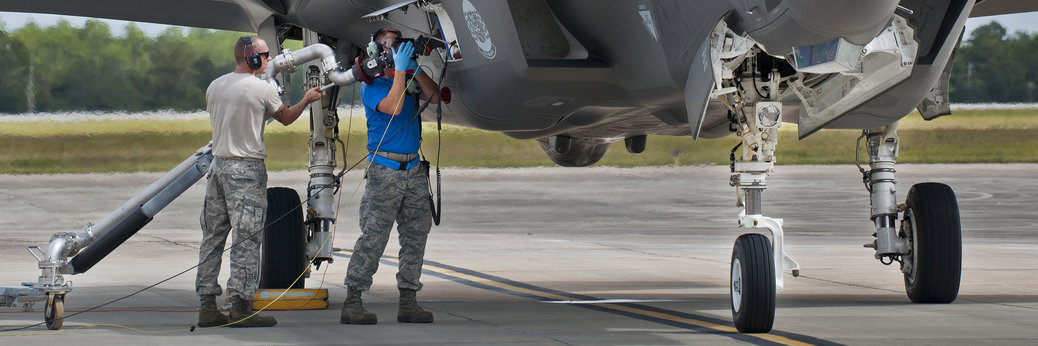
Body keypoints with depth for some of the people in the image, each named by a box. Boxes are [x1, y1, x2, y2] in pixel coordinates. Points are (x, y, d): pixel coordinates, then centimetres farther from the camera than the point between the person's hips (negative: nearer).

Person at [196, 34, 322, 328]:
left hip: (218, 165, 7)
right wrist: (306, 100, 24)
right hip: (247, 170, -7)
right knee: (246, 239, -4)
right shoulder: (262, 89, -10)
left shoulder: (215, 87, 8)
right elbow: (285, 118, 5)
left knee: (212, 237, 9)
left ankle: (207, 306, 10)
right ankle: (241, 308, -6)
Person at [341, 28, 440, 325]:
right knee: (373, 237, -9)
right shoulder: (371, 86, -4)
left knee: (416, 236, 4)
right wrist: (400, 69, -20)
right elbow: (393, 107, -20)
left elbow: (434, 97, 3)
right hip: (385, 170, -6)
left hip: (414, 169, 6)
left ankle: (408, 302, 9)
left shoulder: (409, 80, 14)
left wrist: (416, 68, -6)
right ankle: (352, 303, -7)